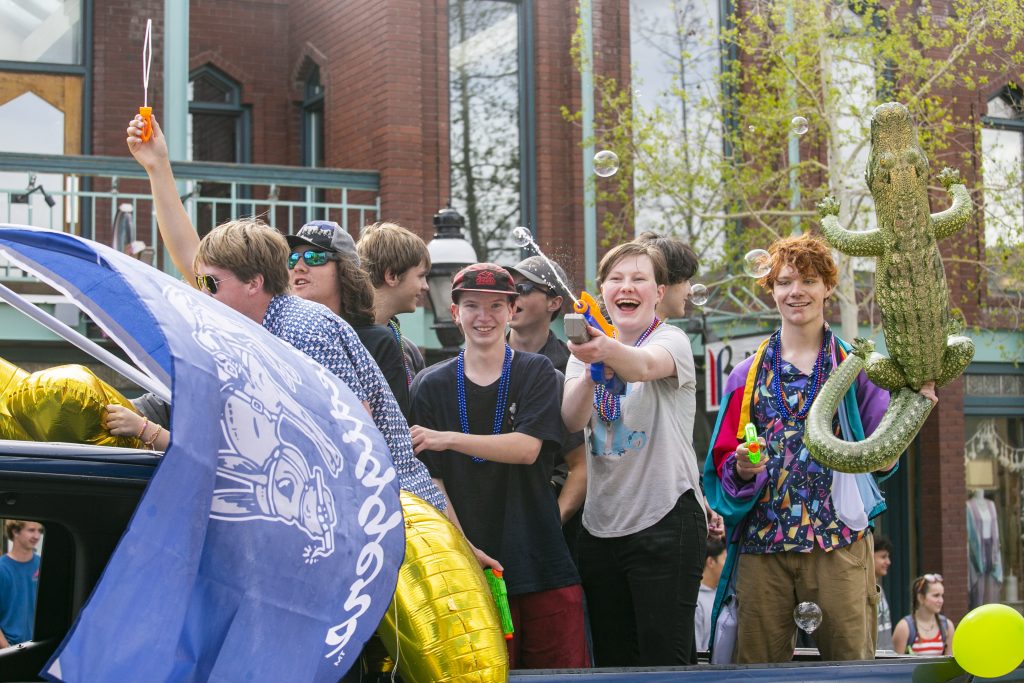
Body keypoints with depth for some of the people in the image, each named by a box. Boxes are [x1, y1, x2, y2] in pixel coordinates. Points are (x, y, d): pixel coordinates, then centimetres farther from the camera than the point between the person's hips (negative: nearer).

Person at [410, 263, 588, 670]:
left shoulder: (537, 373, 5)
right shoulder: (432, 386, 8)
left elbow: (527, 448, -10)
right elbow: (431, 478, 3)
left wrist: (448, 439, -20)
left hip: (542, 562, 0)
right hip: (470, 565, 0)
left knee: (563, 667, -2)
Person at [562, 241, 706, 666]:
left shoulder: (672, 341, -3)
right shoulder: (586, 350, 10)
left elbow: (645, 365, -29)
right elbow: (572, 420, -9)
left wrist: (609, 351, -51)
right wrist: (592, 366, -29)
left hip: (665, 521, -5)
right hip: (600, 525, 5)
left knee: (664, 658, -8)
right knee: (612, 660, 10)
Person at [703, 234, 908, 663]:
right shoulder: (748, 375, 14)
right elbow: (723, 458, 12)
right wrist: (741, 468, -10)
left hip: (837, 542, -2)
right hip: (761, 543, 2)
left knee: (850, 660, -3)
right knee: (759, 665, 3)